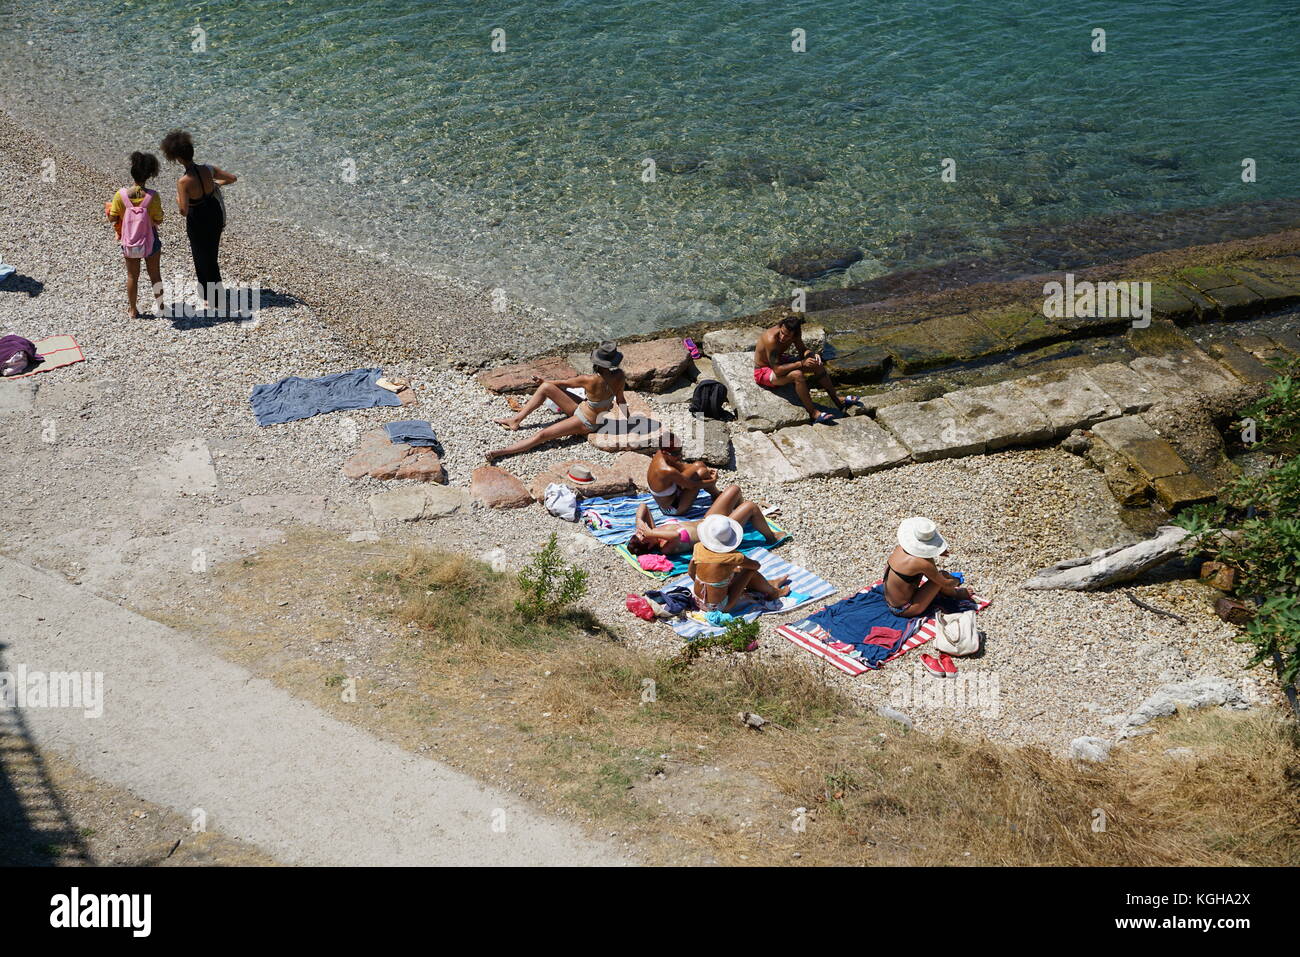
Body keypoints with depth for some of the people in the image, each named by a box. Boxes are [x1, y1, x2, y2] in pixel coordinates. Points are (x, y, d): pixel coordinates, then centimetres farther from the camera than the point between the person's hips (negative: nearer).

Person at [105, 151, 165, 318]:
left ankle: (132, 310, 30)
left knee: (132, 277, 18)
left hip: (129, 243, 1)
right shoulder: (153, 196, -21)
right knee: (155, 275, 18)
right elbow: (158, 221, -14)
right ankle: (160, 306, 32)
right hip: (151, 242, -1)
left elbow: (113, 218, -9)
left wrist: (108, 209, 12)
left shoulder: (121, 194, -18)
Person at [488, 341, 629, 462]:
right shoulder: (619, 376, -18)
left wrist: (543, 382, 4)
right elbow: (621, 400, 1)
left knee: (542, 435, -19)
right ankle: (517, 419, 9)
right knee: (545, 388, 0)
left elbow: (565, 383, -14)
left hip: (585, 423, -8)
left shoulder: (591, 380, -33)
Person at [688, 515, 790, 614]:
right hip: (718, 607, -5)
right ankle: (772, 592, 28)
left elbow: (690, 573, 3)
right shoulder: (733, 557, -23)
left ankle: (769, 584, 42)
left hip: (699, 602, 5)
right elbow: (756, 565, -4)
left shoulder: (699, 549, -13)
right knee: (750, 571, 3)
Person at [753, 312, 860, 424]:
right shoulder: (771, 339, -36)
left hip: (780, 361, 8)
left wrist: (812, 354, -19)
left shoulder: (794, 333, -13)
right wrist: (801, 363, -35)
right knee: (797, 374, -34)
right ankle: (813, 414, -23)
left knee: (818, 365, 2)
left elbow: (802, 350, 4)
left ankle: (837, 401, 17)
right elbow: (777, 370, -36)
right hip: (763, 371, -8)